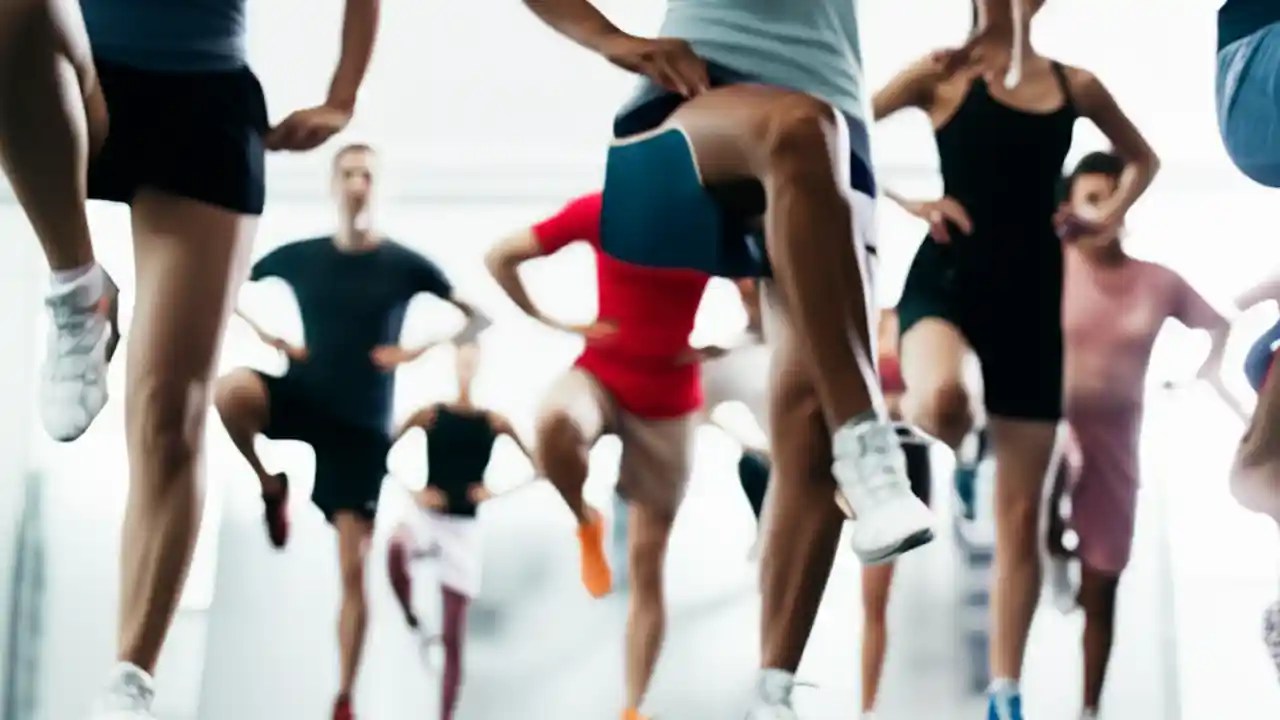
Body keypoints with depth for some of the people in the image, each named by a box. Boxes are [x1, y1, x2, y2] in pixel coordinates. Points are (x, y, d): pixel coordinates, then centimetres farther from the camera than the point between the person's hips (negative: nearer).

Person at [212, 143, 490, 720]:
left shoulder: (404, 264, -4)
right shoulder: (299, 257, 1)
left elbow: (478, 318, 2)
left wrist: (414, 351, -10)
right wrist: (270, 336, -1)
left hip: (362, 427, -1)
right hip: (302, 399, 1)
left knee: (353, 567, -5)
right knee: (230, 391, -33)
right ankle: (272, 488, -4)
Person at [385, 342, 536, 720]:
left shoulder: (494, 422, 1)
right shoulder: (430, 415, -1)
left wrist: (495, 492, -6)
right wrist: (413, 491, -10)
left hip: (464, 528, 1)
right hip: (428, 516, 0)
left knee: (452, 639, -1)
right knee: (397, 546, -38)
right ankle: (411, 622, -11)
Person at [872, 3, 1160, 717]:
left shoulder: (1076, 85, 9)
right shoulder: (944, 72, -1)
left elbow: (1143, 158, 26)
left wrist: (1109, 218, 11)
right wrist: (910, 203, -9)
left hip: (1032, 294, 4)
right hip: (948, 275, -4)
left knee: (1022, 514, 3)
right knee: (942, 402, -40)